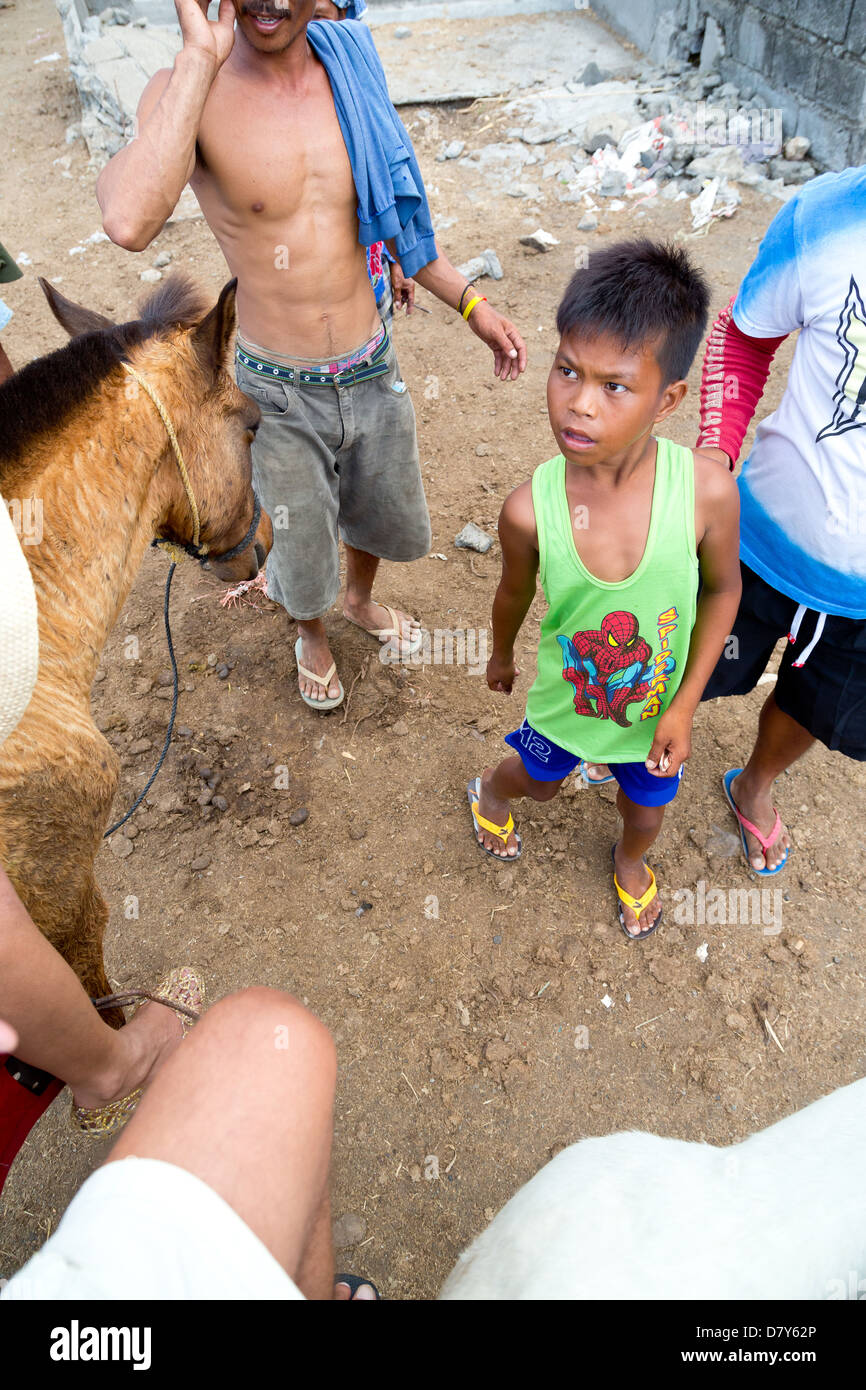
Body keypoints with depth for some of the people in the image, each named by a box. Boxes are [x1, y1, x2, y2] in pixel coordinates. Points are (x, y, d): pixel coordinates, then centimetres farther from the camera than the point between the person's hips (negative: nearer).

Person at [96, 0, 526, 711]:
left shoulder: (353, 68, -3)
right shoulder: (184, 91, -17)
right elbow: (129, 222, -38)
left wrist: (470, 303, 6)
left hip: (372, 370, 4)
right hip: (281, 394, -3)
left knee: (387, 519, 24)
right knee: (305, 561, 15)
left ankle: (362, 600, 59)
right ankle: (313, 634, 51)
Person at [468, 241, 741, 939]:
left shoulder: (707, 491, -30)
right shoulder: (530, 509, -30)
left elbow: (722, 590, -11)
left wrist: (685, 705, -11)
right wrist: (502, 655, 11)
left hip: (655, 708, 1)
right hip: (566, 700, -1)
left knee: (648, 807, 27)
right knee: (539, 780, 28)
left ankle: (630, 860, 64)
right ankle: (488, 790, 66)